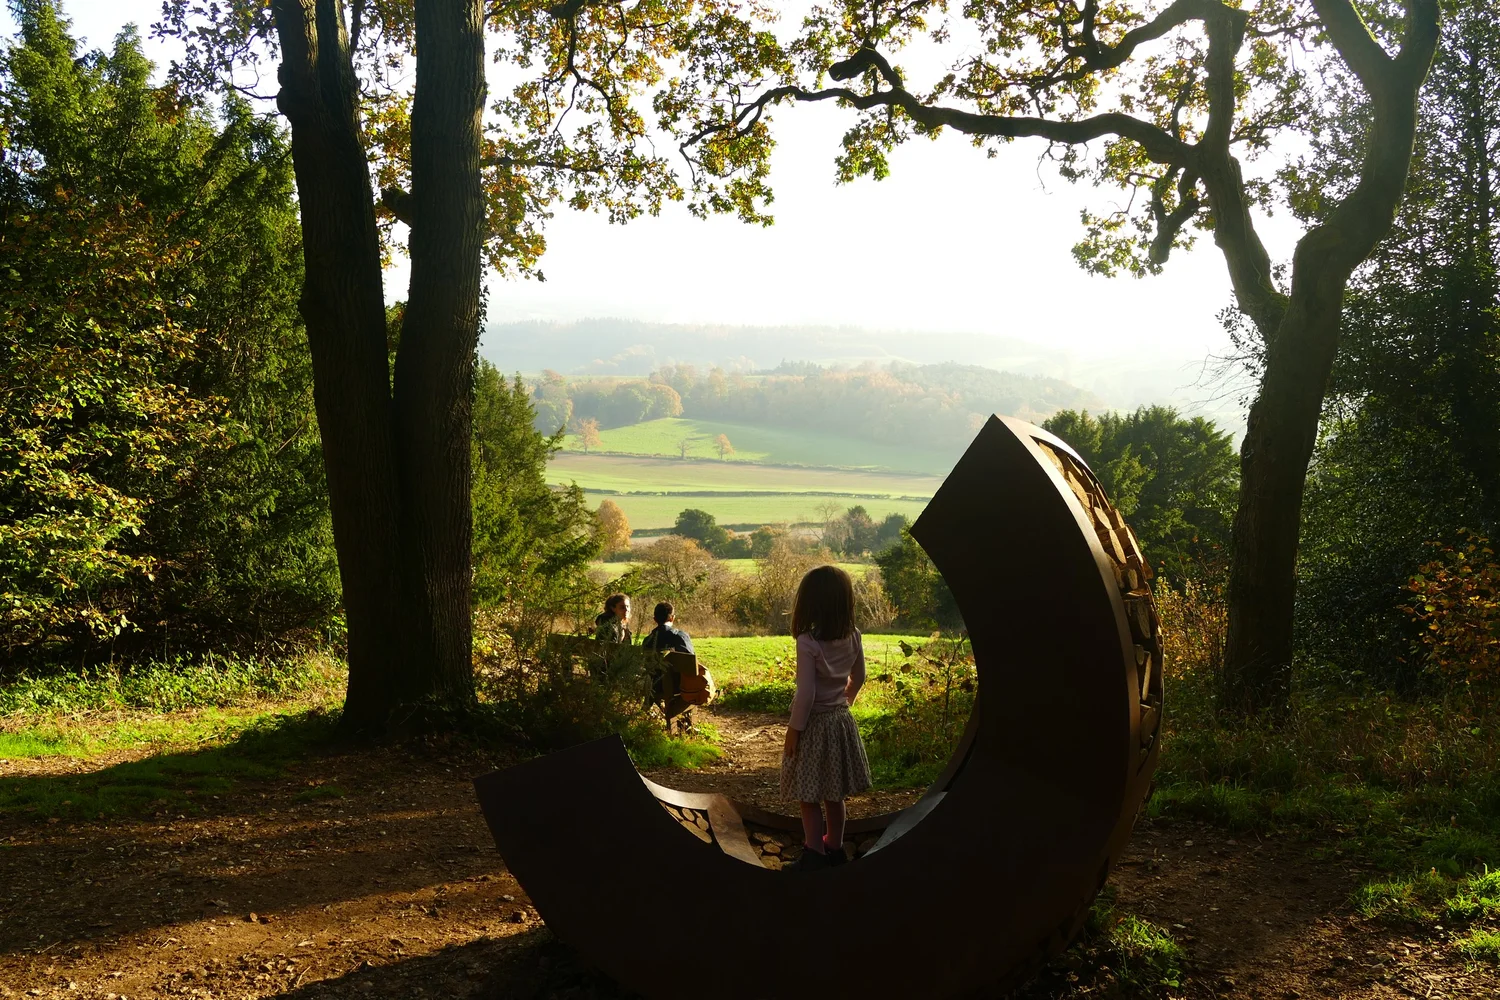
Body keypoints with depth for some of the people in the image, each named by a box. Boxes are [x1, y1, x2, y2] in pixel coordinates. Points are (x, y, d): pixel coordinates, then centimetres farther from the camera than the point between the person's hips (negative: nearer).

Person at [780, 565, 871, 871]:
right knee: (834, 795, 19)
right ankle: (834, 848, 30)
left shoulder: (808, 642, -23)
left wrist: (793, 730, -12)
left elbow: (806, 693, -22)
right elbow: (859, 678, 10)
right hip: (841, 720, 6)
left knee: (809, 797, 6)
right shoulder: (853, 637, -4)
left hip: (814, 724, -6)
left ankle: (814, 856, 11)